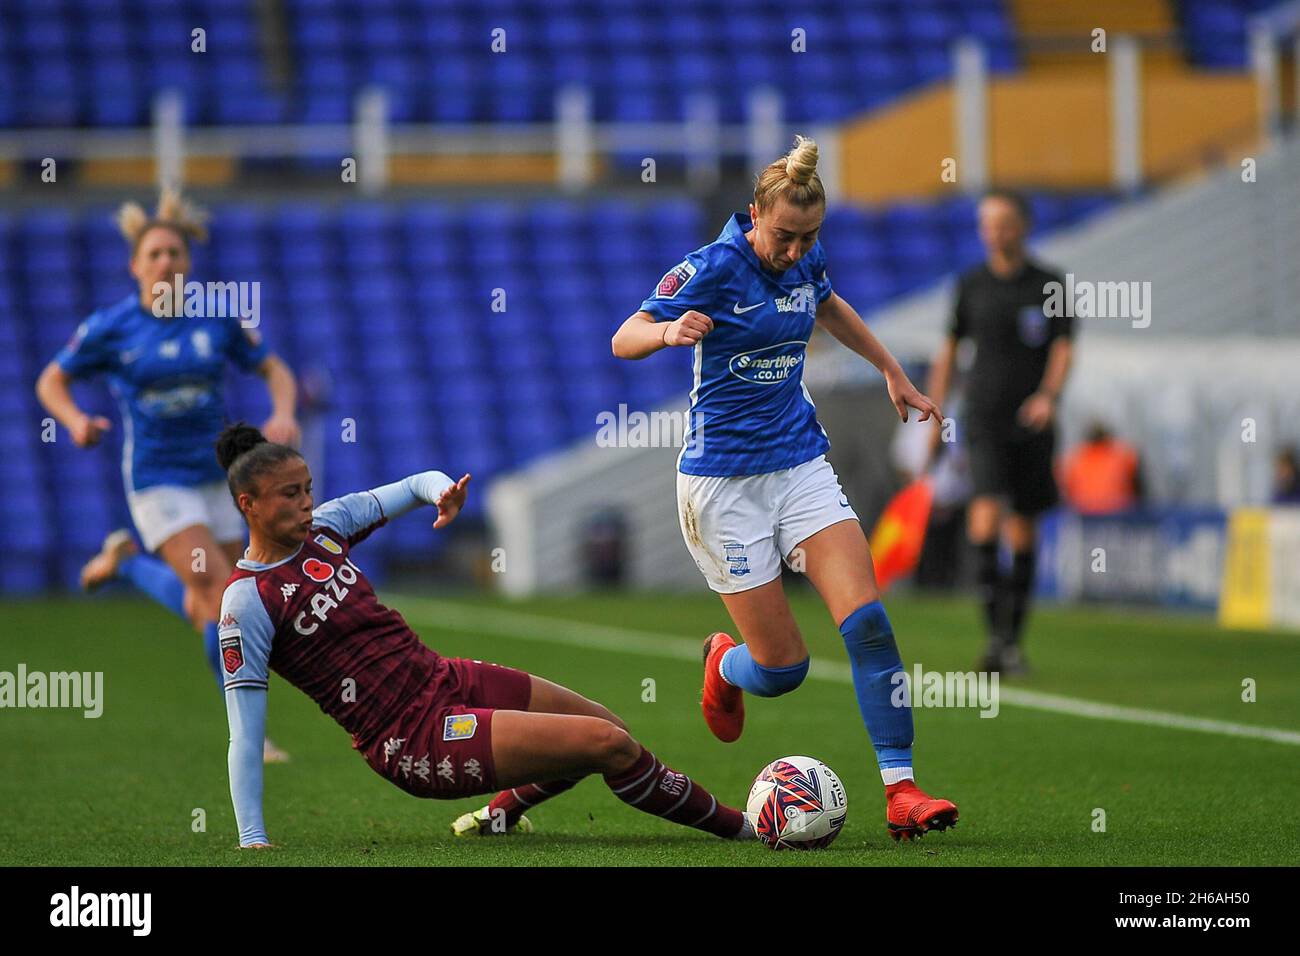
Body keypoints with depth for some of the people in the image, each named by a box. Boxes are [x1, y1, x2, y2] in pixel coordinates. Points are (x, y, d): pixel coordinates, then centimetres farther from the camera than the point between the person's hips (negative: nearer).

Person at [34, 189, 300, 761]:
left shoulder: (219, 318, -2)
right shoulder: (111, 328, -8)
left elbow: (274, 370, 8)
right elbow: (52, 381, 4)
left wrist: (283, 414, -12)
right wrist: (75, 421, -15)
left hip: (214, 473, 4)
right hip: (156, 480, -4)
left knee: (203, 613, 8)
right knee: (223, 594, -21)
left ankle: (126, 563, 38)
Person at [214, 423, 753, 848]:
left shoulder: (323, 527, 4)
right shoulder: (248, 603, -16)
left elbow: (417, 486, 15)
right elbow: (244, 735, -16)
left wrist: (443, 492, -10)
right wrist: (251, 840, -20)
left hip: (445, 679, 9)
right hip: (415, 740, -9)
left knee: (612, 731, 18)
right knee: (609, 745, -14)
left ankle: (500, 813, 40)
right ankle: (737, 828, 4)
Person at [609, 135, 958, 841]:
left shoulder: (806, 262, 3)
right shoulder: (714, 267, -14)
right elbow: (623, 339, -17)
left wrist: (894, 373, 32)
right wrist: (669, 332, -38)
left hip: (801, 463, 5)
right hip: (725, 482, -5)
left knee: (867, 621, -15)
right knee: (783, 668, -3)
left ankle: (900, 790, -14)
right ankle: (724, 664, 34)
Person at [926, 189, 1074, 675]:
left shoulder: (1049, 285, 2)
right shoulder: (971, 285, 6)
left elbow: (1062, 349, -4)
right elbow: (948, 352, 14)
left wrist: (1048, 396, -23)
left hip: (1032, 423, 0)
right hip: (984, 421, 0)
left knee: (1023, 532, 5)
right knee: (985, 513, -19)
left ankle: (1013, 640, 15)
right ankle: (996, 631, -19)